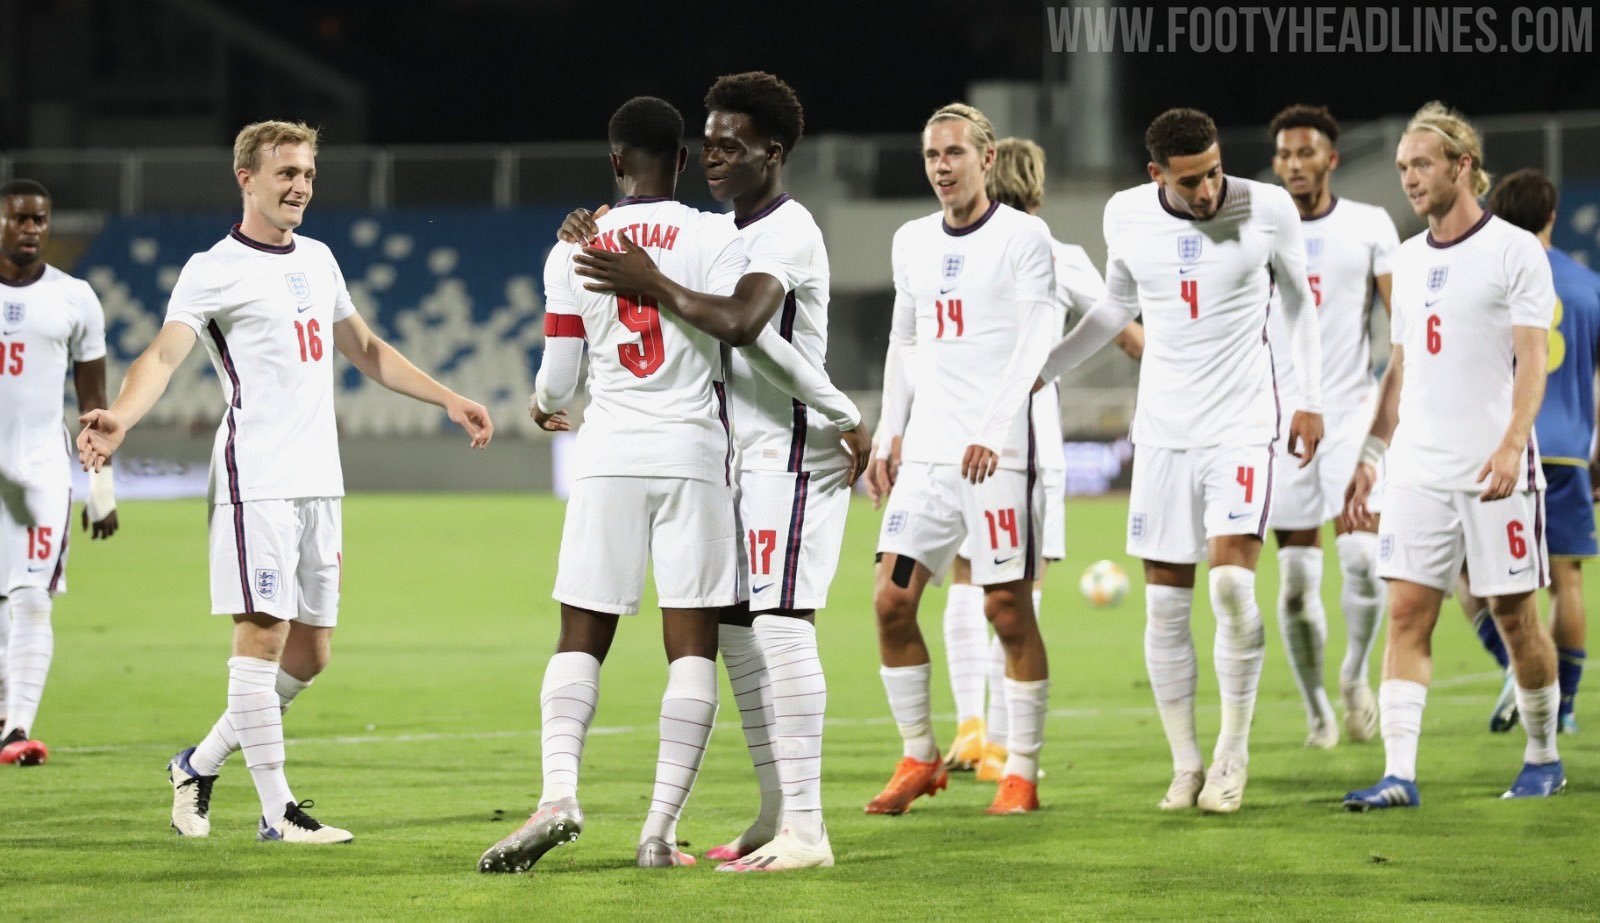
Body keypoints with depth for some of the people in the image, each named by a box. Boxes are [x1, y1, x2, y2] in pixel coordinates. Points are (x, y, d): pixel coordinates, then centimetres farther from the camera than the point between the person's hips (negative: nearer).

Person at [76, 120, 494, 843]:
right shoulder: (215, 270, -5)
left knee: (309, 653, 8)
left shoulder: (317, 260, 18)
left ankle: (201, 764, 23)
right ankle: (278, 810, -5)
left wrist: (449, 401, 32)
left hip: (320, 483, 8)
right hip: (257, 479, -8)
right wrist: (120, 418, -37)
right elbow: (165, 354, -18)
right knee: (262, 634, -9)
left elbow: (365, 350, 31)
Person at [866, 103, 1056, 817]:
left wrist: (995, 430, -19)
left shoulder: (1023, 237, -3)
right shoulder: (912, 242, 16)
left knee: (1008, 609, -5)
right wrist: (887, 435, 15)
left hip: (999, 453, -6)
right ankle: (919, 758, 9)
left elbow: (1038, 342, -10)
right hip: (926, 451, 6)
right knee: (891, 599, -3)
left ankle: (1023, 771, 4)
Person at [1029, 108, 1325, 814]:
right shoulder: (1126, 216, -1)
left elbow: (1298, 303, 9)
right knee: (1165, 603, 1)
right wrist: (1042, 369, 17)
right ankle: (1186, 765, 12)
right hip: (1162, 430, 3)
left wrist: (1310, 401, 6)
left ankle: (1234, 750, -1)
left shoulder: (1267, 210, -7)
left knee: (1232, 582, -18)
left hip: (1242, 425, -3)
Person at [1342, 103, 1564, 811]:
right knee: (1407, 614, -5)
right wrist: (1371, 455, 15)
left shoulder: (1514, 250, -5)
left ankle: (1544, 758, 19)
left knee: (1513, 615, 3)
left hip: (1494, 471, -5)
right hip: (1418, 470, 5)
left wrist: (1511, 445, -23)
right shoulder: (1409, 259, 14)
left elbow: (1531, 361, -11)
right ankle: (1399, 774, -10)